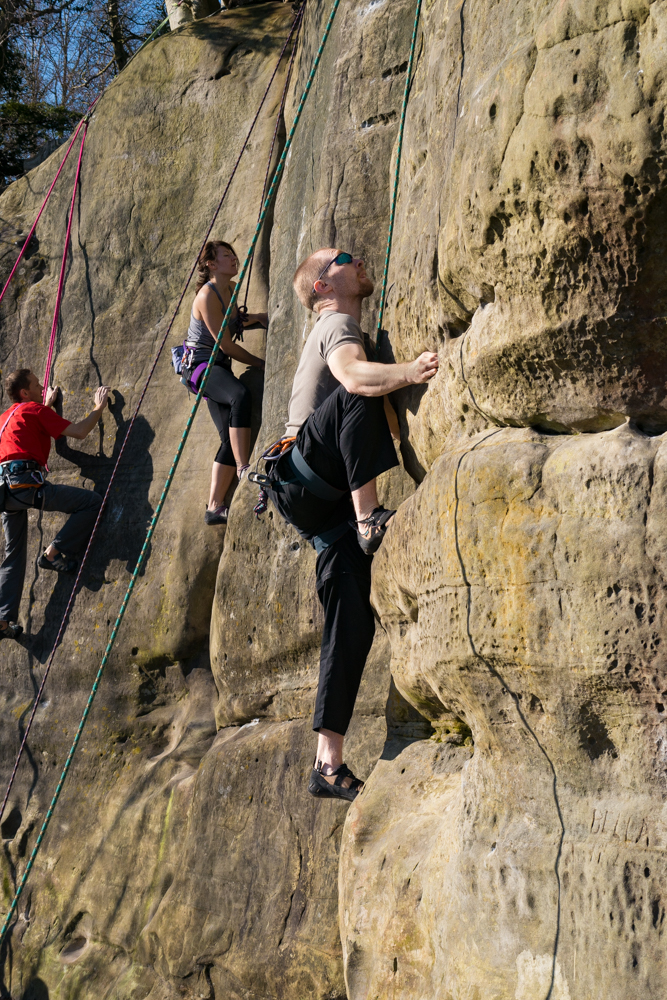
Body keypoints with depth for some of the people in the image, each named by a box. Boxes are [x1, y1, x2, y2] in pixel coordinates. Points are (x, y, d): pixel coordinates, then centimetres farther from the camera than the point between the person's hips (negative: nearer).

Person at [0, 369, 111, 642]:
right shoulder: (35, 409, 4)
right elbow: (79, 432, 0)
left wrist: (48, 404, 54)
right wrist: (99, 407, 14)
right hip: (26, 482, -8)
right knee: (92, 501, -5)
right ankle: (54, 552, -3)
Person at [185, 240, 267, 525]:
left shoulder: (231, 289, 10)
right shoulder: (207, 295, -15)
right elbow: (225, 344, -16)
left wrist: (256, 317, 11)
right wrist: (260, 364, -8)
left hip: (217, 368, 9)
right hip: (201, 364, -9)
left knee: (231, 437, 0)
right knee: (241, 396, -38)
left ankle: (214, 507, 4)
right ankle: (244, 470, -40)